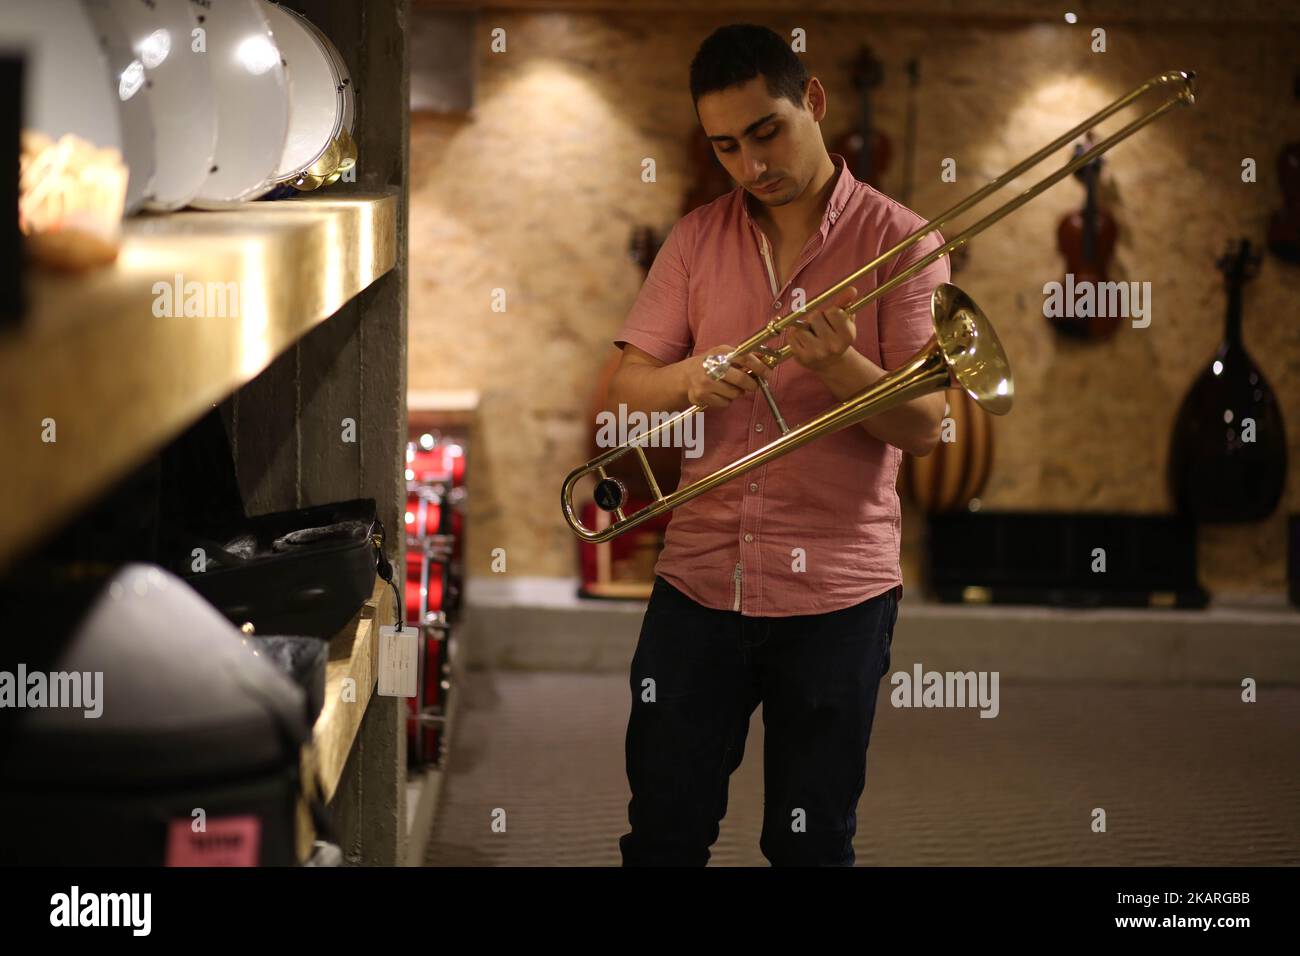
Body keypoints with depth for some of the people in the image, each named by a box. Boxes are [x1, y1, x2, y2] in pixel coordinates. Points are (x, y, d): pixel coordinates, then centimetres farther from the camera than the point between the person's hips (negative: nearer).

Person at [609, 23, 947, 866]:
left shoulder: (898, 241, -2)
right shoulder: (697, 239, 8)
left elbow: (923, 426, -8)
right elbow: (625, 386, 4)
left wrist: (840, 366, -26)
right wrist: (686, 380, -17)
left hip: (837, 595, -2)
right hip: (699, 576, 3)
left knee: (811, 844, 8)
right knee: (663, 834, 7)